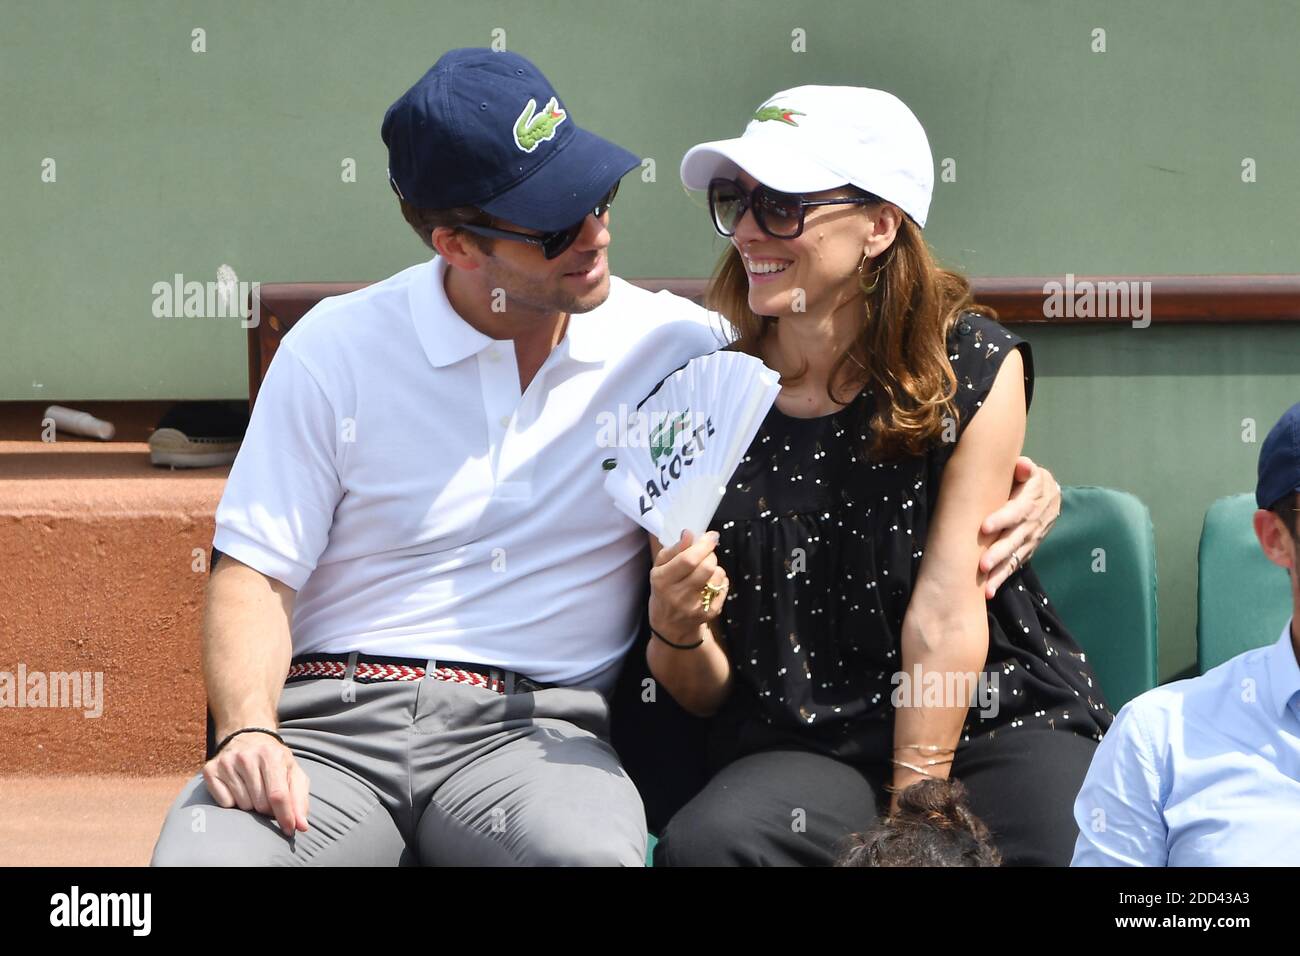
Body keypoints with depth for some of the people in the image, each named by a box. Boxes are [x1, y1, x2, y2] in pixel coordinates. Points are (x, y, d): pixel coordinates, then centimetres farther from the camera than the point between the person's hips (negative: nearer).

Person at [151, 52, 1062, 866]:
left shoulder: (675, 345, 8)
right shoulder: (337, 349, 5)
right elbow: (257, 574, 5)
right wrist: (250, 733, -14)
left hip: (535, 727, 0)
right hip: (330, 715, 0)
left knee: (591, 851, -38)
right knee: (205, 848, -33)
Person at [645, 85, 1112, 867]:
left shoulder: (975, 365, 0)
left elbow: (947, 614, -9)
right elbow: (704, 692, 8)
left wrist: (916, 810, -15)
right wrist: (676, 631, -15)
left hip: (995, 721, -2)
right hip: (801, 747, 2)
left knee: (1066, 848, -34)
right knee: (704, 843, -31)